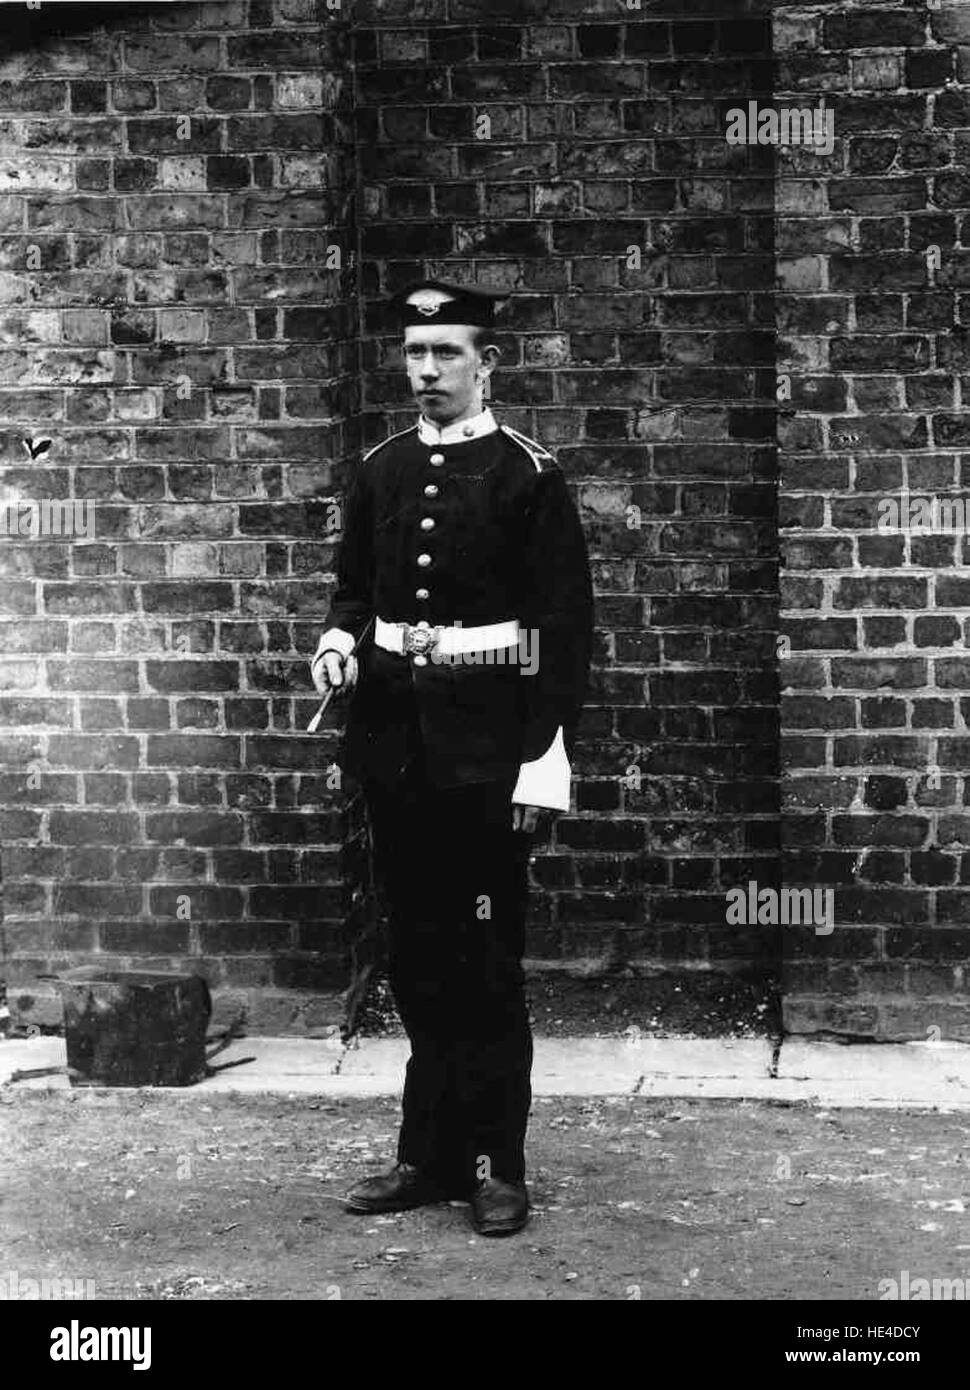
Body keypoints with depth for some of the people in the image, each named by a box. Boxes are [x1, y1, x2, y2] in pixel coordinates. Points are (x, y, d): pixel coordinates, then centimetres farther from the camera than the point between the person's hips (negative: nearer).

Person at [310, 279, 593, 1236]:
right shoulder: (379, 472, 9)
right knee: (417, 958, 11)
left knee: (487, 964, 2)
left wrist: (544, 760, -12)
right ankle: (431, 1156, 22)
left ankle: (496, 1166, 12)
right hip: (394, 743, 5)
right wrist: (339, 641, -4)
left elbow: (566, 627, -7)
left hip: (484, 751, -5)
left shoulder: (528, 476, -5)